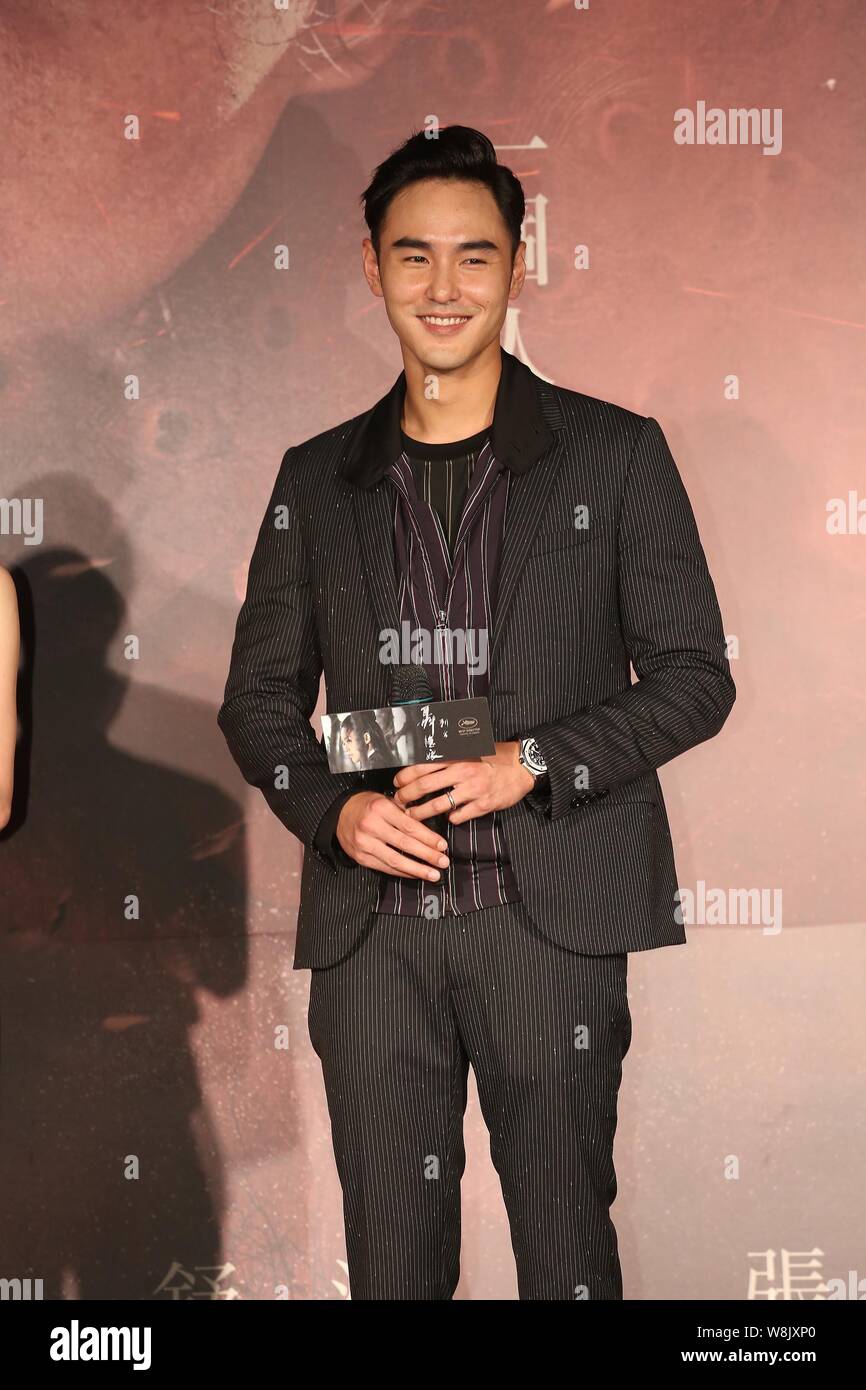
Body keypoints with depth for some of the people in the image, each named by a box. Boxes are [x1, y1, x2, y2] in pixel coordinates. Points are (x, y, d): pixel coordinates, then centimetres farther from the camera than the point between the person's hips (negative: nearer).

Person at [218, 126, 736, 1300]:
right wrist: (333, 809, -6)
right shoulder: (317, 480, 11)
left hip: (549, 916, -2)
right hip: (371, 919, 3)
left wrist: (530, 763, -13)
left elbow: (693, 677, 2)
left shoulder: (616, 455, 3)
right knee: (390, 1255, 10)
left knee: (566, 1251, 5)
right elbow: (259, 698, 14)